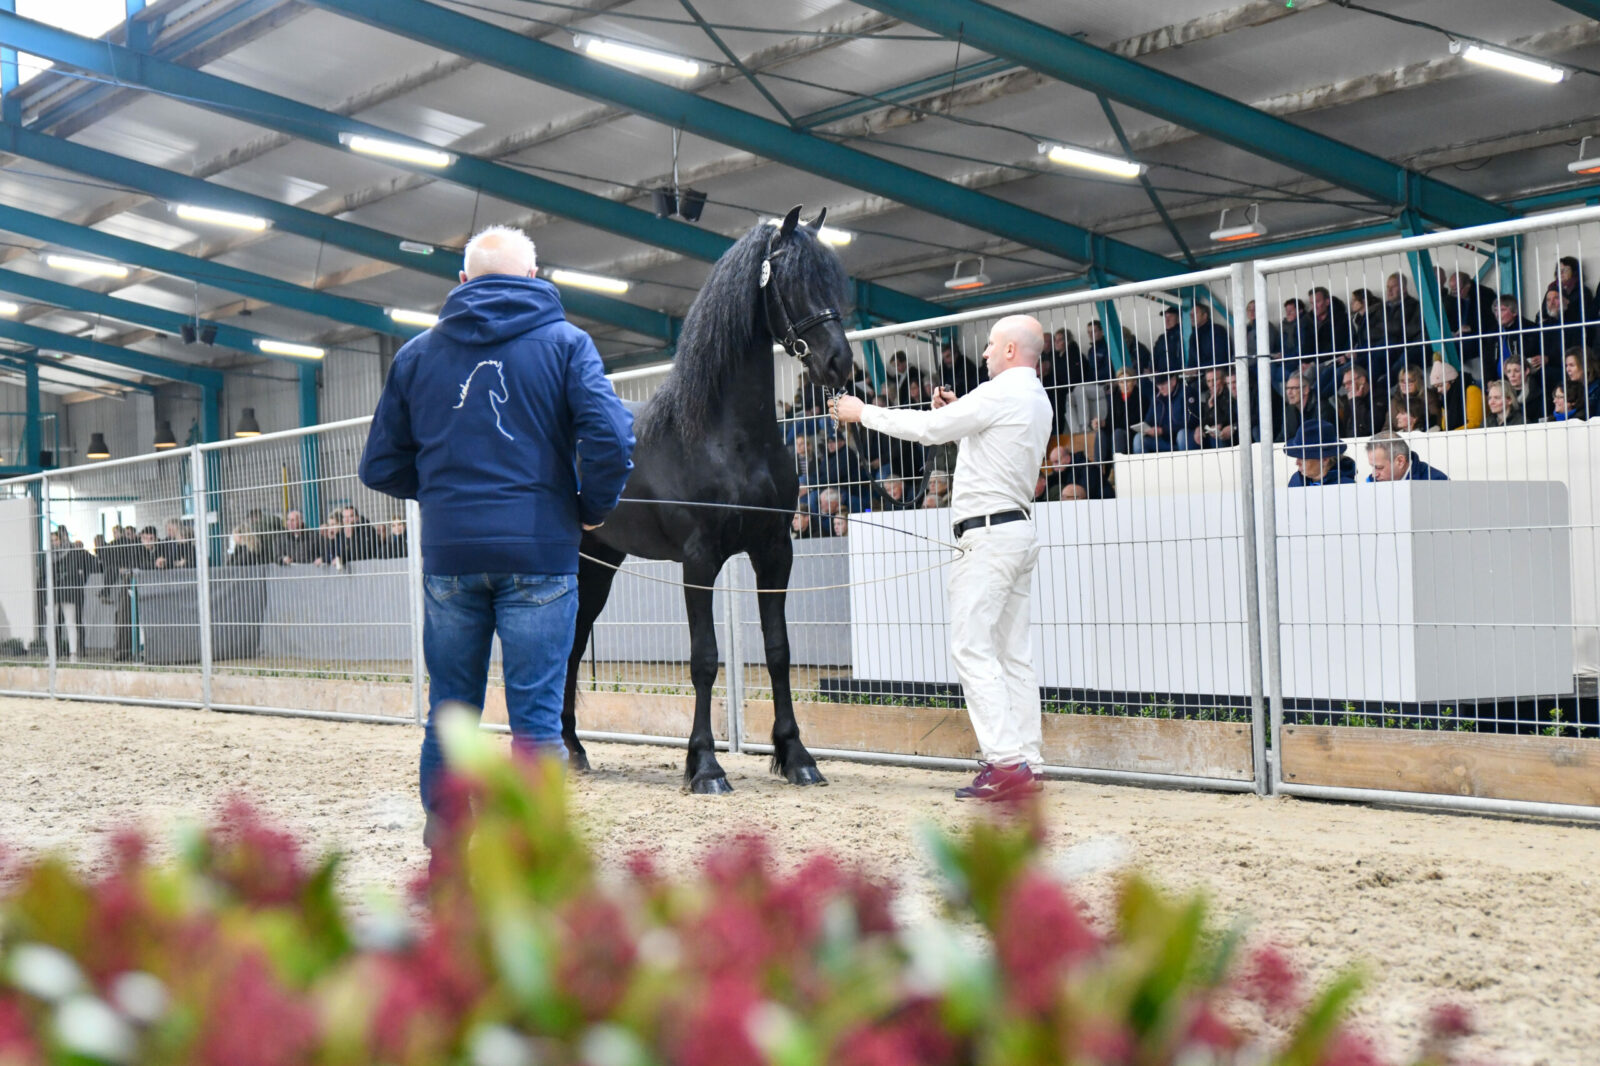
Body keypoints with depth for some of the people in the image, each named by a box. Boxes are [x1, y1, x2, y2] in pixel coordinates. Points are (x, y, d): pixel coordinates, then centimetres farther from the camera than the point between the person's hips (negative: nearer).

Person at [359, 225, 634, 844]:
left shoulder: (418, 353, 11)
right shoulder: (563, 342, 1)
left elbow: (381, 467, 10)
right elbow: (611, 438, -13)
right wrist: (594, 508, 3)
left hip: (449, 554, 3)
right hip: (538, 551, -3)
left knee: (449, 712, 13)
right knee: (536, 717, 0)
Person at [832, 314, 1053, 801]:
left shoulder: (1001, 393, -12)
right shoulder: (1036, 400, 18)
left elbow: (927, 428, -11)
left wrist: (863, 412, -1)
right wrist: (956, 412, 16)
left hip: (988, 533, -10)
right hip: (1017, 528, 10)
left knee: (971, 647, -11)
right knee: (1013, 651, 9)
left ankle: (1006, 762, -17)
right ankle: (1026, 760, 8)